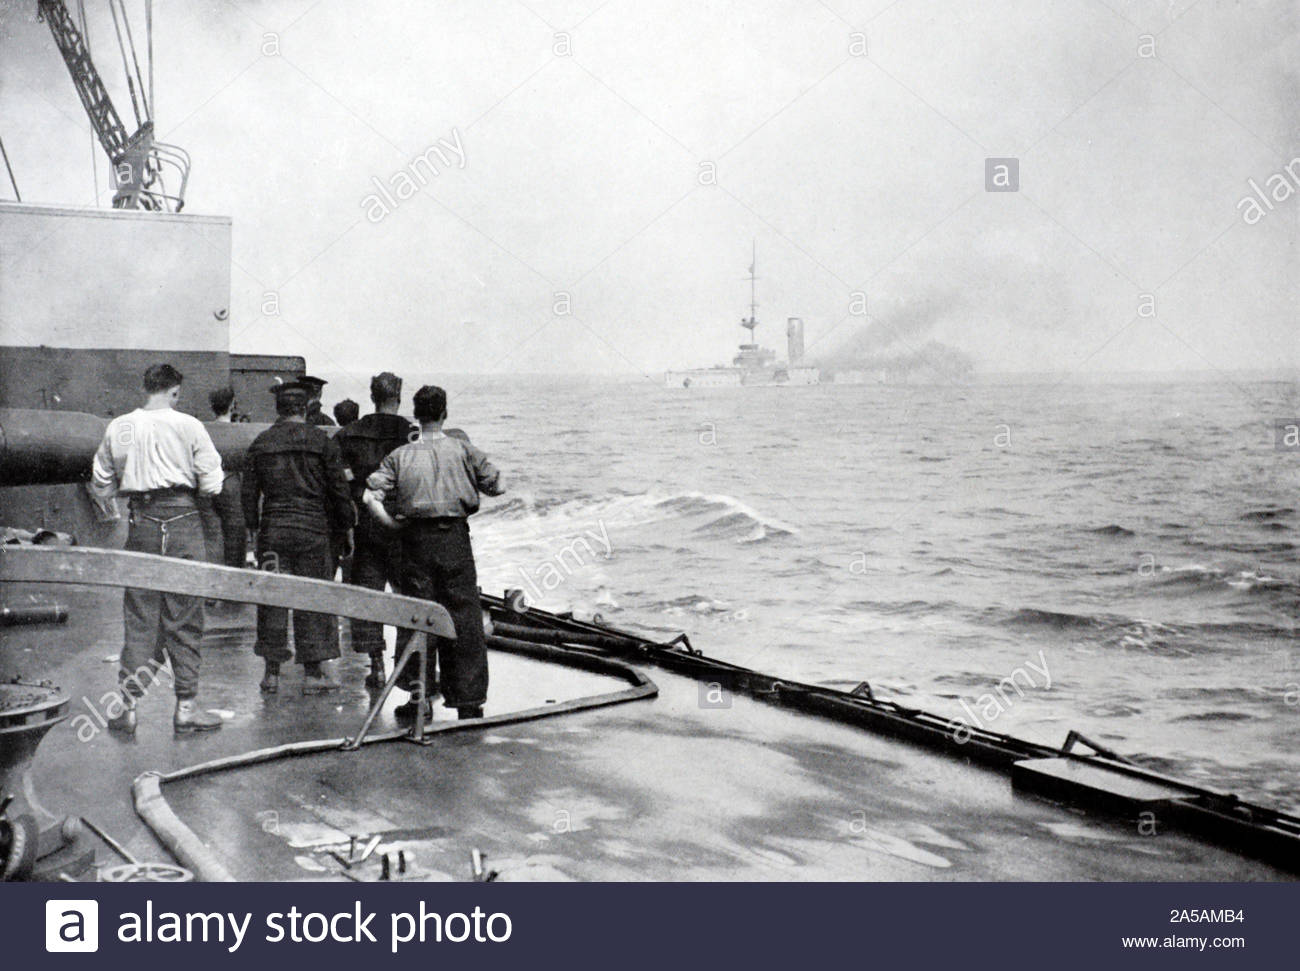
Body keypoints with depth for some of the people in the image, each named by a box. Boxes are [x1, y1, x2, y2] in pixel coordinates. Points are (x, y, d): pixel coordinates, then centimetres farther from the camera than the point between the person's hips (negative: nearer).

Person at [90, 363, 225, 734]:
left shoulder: (118, 428, 6)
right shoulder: (188, 426, -4)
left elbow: (101, 487, 12)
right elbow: (212, 484, -3)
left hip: (141, 523, 3)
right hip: (182, 520, -3)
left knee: (138, 617, 8)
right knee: (184, 618, 4)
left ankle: (129, 707, 9)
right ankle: (186, 707, 8)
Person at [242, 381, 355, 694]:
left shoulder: (261, 443, 6)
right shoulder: (321, 442, 0)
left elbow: (250, 492, 8)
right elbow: (339, 490, 0)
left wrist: (253, 529, 16)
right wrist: (344, 527, 10)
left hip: (273, 528, 2)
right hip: (313, 528, -2)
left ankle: (271, 672, 11)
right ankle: (314, 672, 4)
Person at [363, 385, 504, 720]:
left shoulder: (399, 456, 5)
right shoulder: (462, 449, 2)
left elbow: (370, 495, -6)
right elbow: (497, 487, 3)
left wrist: (392, 524, 3)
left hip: (416, 541, 1)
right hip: (455, 538, -1)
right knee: (464, 618, 5)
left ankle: (421, 695, 7)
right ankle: (468, 699, 8)